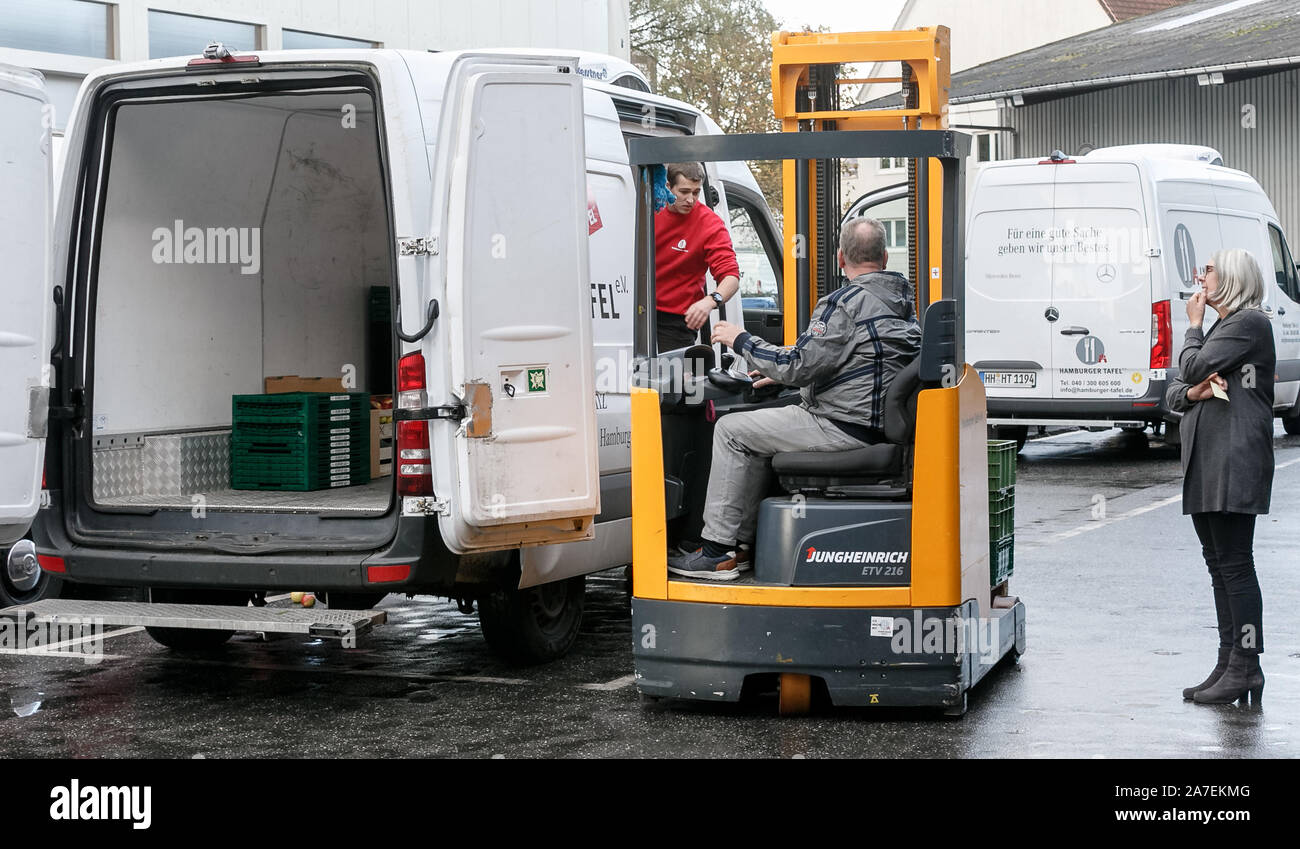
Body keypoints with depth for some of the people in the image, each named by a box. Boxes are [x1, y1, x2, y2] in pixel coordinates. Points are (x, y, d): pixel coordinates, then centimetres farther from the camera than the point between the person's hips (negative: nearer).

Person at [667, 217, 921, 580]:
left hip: (844, 427, -10)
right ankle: (742, 543, 20)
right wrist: (779, 373, 25)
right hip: (880, 424, 10)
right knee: (756, 434, 23)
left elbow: (799, 366, -19)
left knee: (731, 431, 0)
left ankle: (717, 551, 0)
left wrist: (742, 340, -5)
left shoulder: (847, 303, -17)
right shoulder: (902, 302, 13)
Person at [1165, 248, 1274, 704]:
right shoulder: (1219, 328, 25)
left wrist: (1193, 325, 4)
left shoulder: (1249, 323, -5)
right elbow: (1174, 390, 20)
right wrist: (1192, 394, -3)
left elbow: (1194, 367, -13)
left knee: (1234, 563, -10)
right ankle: (1228, 663, 13)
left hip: (1235, 460, -10)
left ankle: (1246, 667, -8)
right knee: (1218, 563, 9)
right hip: (1205, 463, 10)